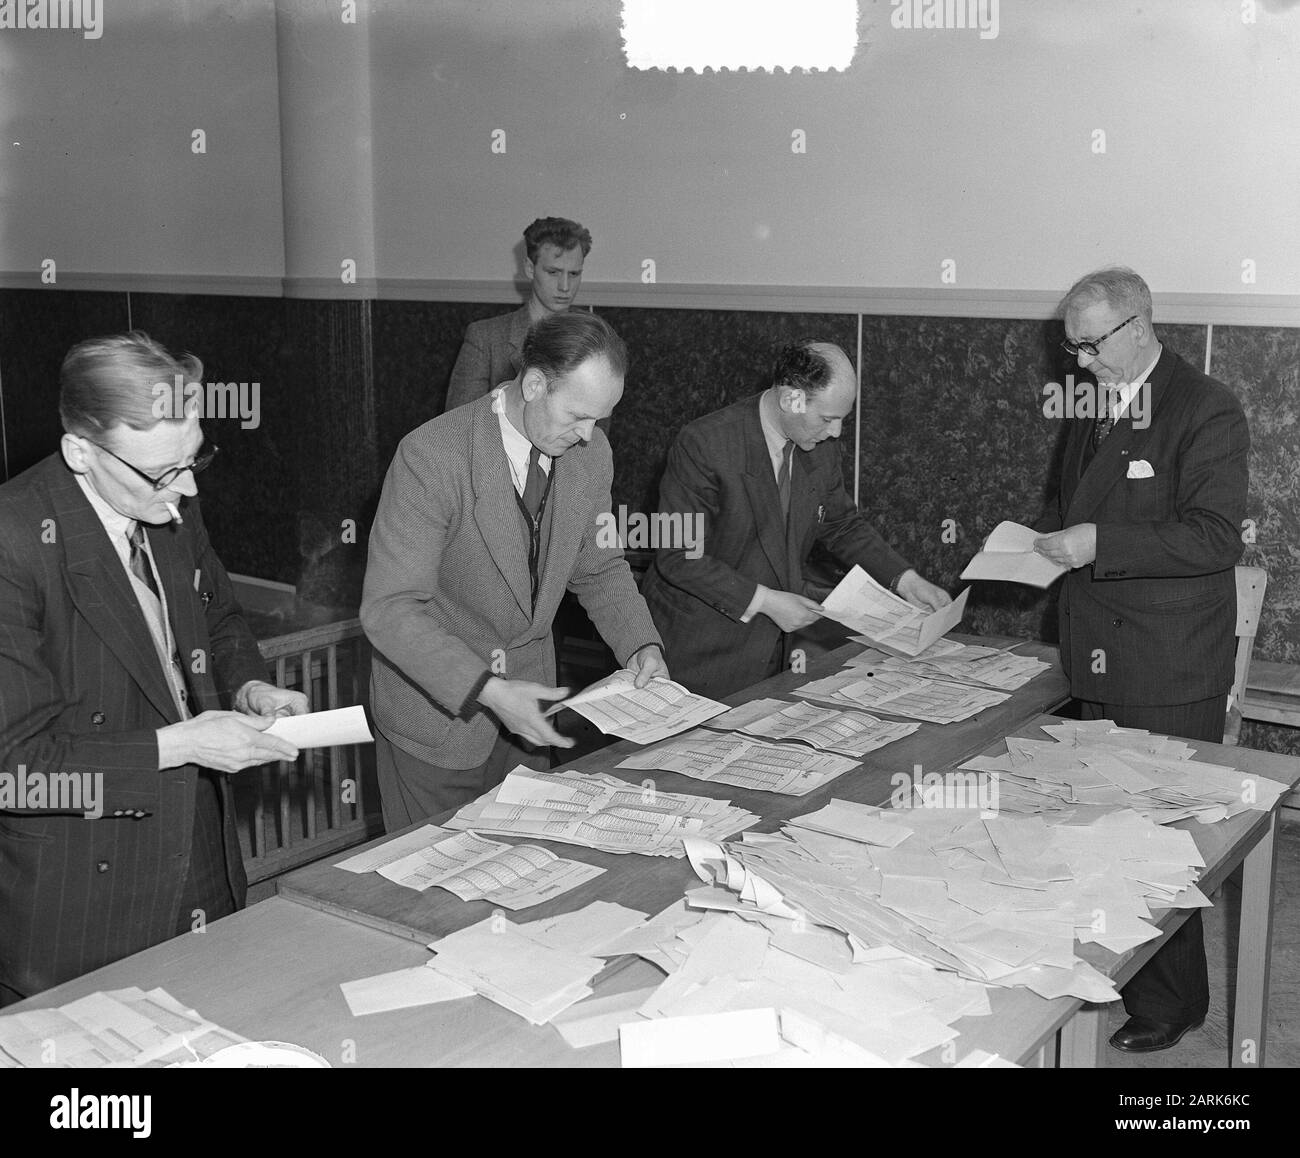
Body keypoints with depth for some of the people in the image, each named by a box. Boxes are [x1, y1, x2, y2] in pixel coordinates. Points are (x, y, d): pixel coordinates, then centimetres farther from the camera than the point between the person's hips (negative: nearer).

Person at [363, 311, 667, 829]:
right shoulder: (431, 456, -25)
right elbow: (389, 610, -26)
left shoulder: (590, 453, -7)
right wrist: (487, 690, -34)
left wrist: (641, 645, -8)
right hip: (436, 708, -5)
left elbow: (599, 567, 9)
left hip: (526, 697, 5)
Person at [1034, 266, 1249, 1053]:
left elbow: (1216, 538, -21)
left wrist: (1101, 543, -25)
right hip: (1099, 662, 7)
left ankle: (1170, 1001, 17)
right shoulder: (1095, 408, 12)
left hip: (1172, 672, -7)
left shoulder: (1206, 410, -13)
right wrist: (1052, 538, 5)